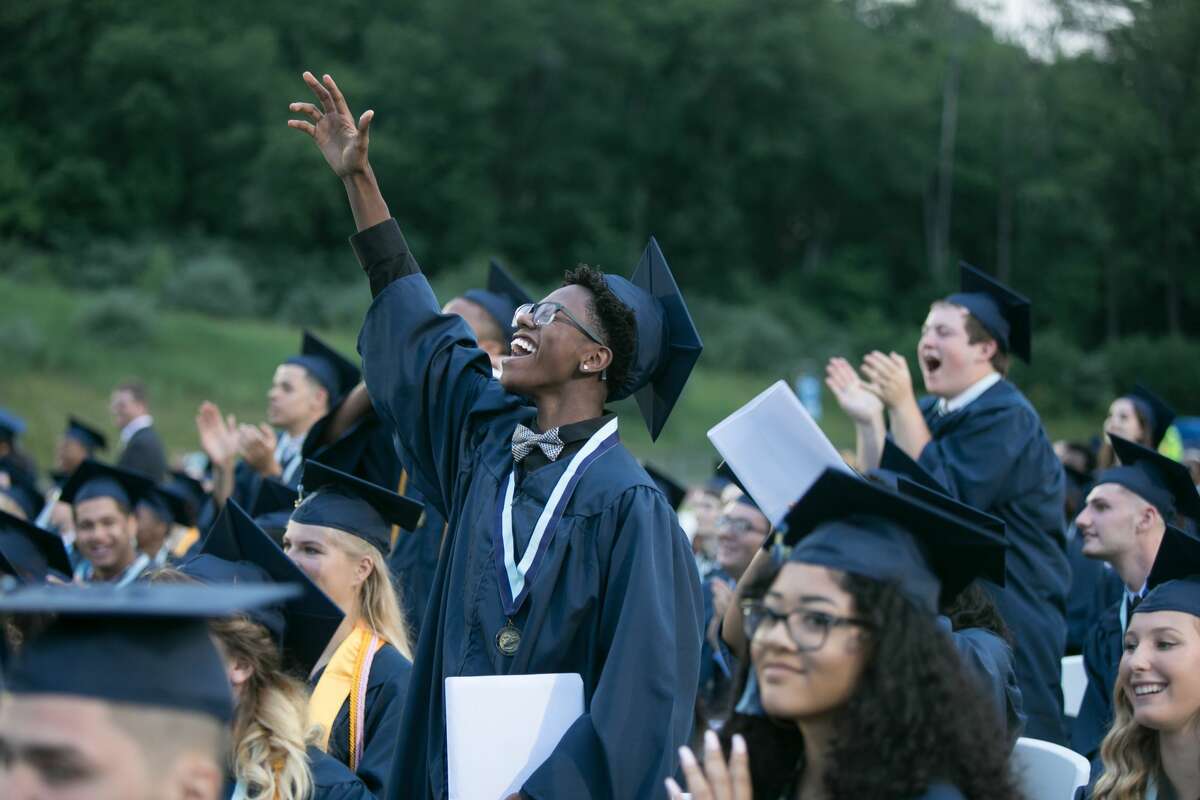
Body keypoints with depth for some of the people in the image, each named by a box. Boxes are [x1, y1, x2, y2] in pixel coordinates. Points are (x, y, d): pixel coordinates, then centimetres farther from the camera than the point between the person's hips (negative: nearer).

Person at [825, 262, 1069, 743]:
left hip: (1005, 620, -8)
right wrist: (869, 420, -4)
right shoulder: (928, 414, 12)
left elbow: (946, 501, -23)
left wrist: (901, 406, -22)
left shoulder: (1005, 417, -12)